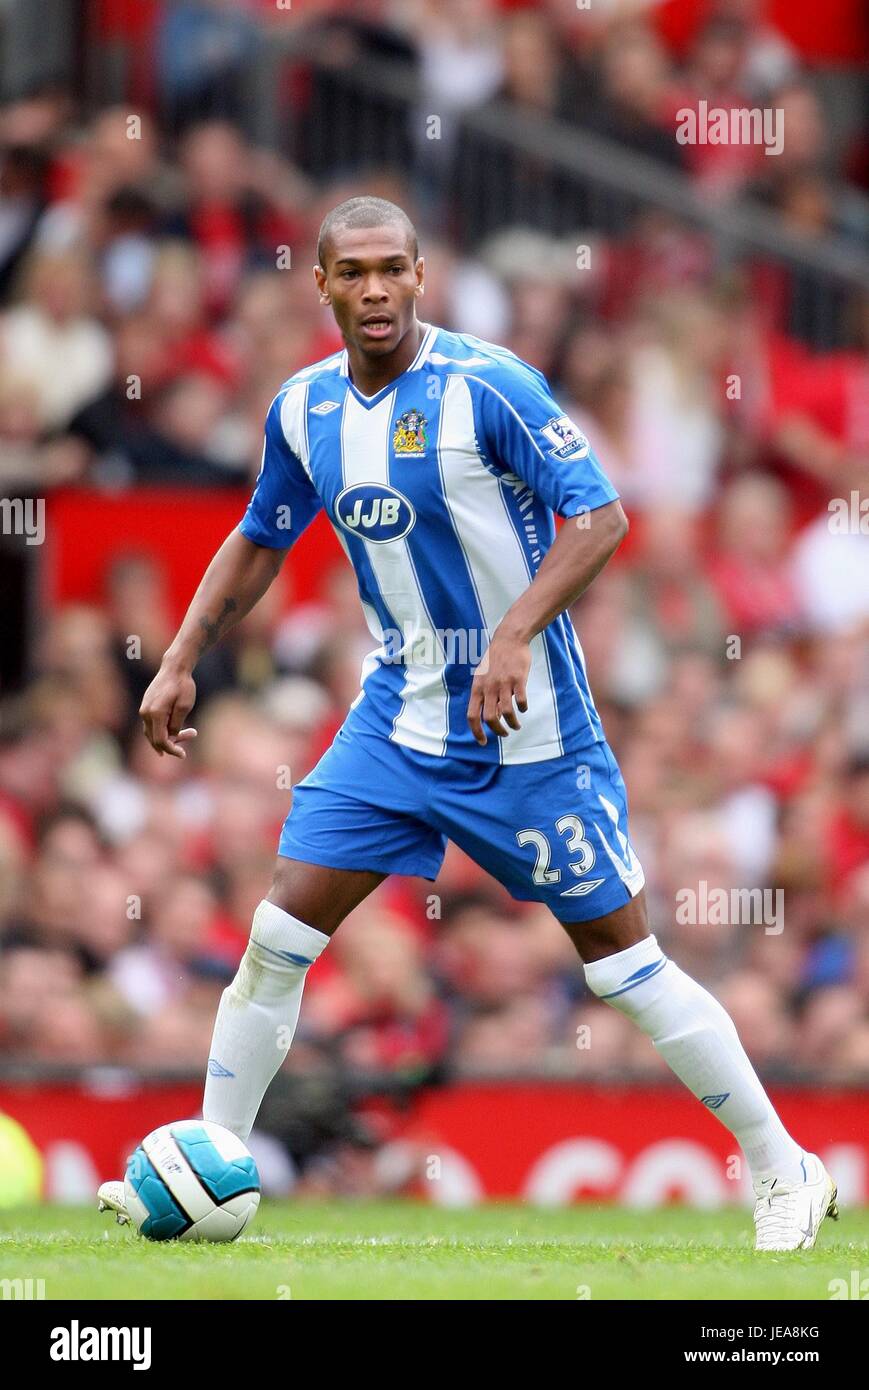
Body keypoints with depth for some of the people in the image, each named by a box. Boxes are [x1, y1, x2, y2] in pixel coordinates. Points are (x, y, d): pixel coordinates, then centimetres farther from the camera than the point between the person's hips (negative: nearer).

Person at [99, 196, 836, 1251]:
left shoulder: (487, 386, -17)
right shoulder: (304, 410, 2)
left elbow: (600, 517, -19)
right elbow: (258, 543, 18)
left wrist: (515, 637, -29)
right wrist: (181, 663, 10)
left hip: (527, 730, -5)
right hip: (396, 718, 5)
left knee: (624, 961, -1)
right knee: (278, 934, -4)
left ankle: (785, 1172, 11)